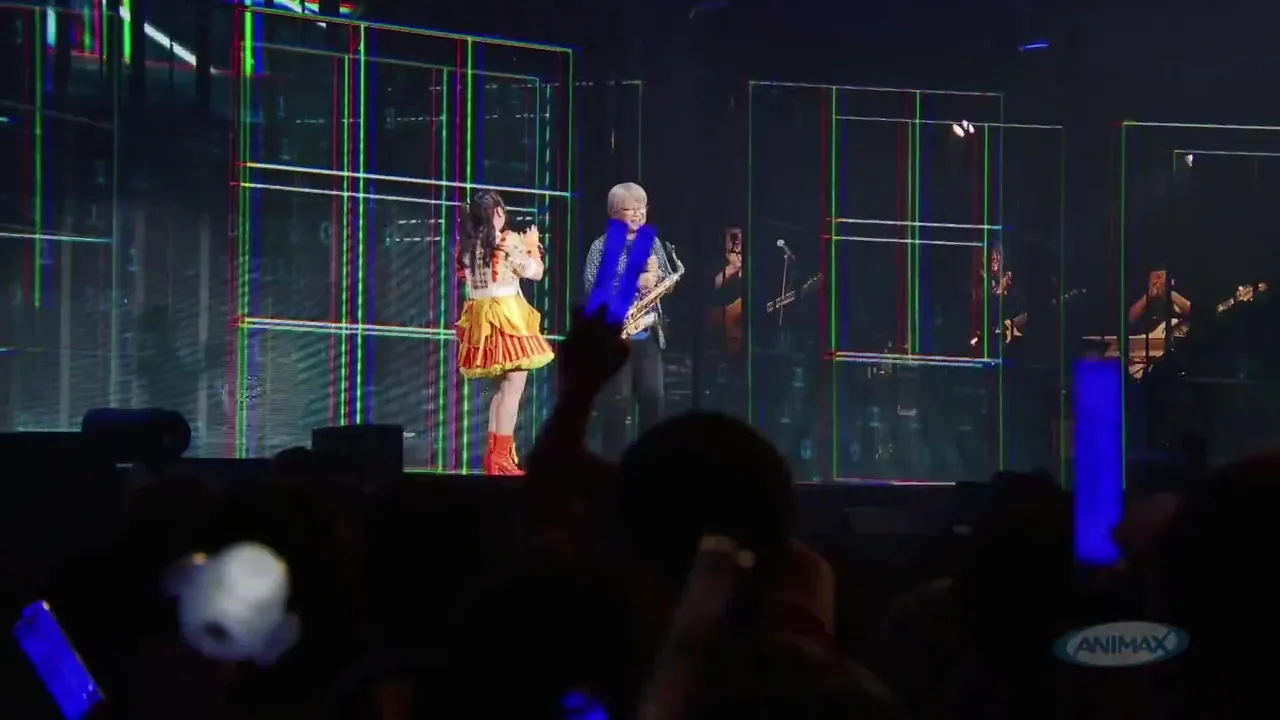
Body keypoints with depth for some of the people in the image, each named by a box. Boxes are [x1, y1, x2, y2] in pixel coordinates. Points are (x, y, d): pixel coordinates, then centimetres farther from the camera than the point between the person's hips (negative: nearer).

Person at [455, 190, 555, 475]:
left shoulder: (467, 244, 7)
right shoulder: (508, 240, -11)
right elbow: (535, 272, -2)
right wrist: (531, 245, 15)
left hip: (481, 319, 7)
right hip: (507, 317, -7)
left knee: (502, 387, 17)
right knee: (513, 387, -5)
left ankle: (494, 454, 15)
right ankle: (501, 459, -9)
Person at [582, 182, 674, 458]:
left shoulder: (652, 242, 12)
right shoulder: (602, 245, -3)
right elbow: (592, 285, -14)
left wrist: (655, 274, -8)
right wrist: (634, 282, -19)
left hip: (648, 333, 4)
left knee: (653, 397, 3)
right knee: (618, 399, -3)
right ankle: (614, 459, 3)